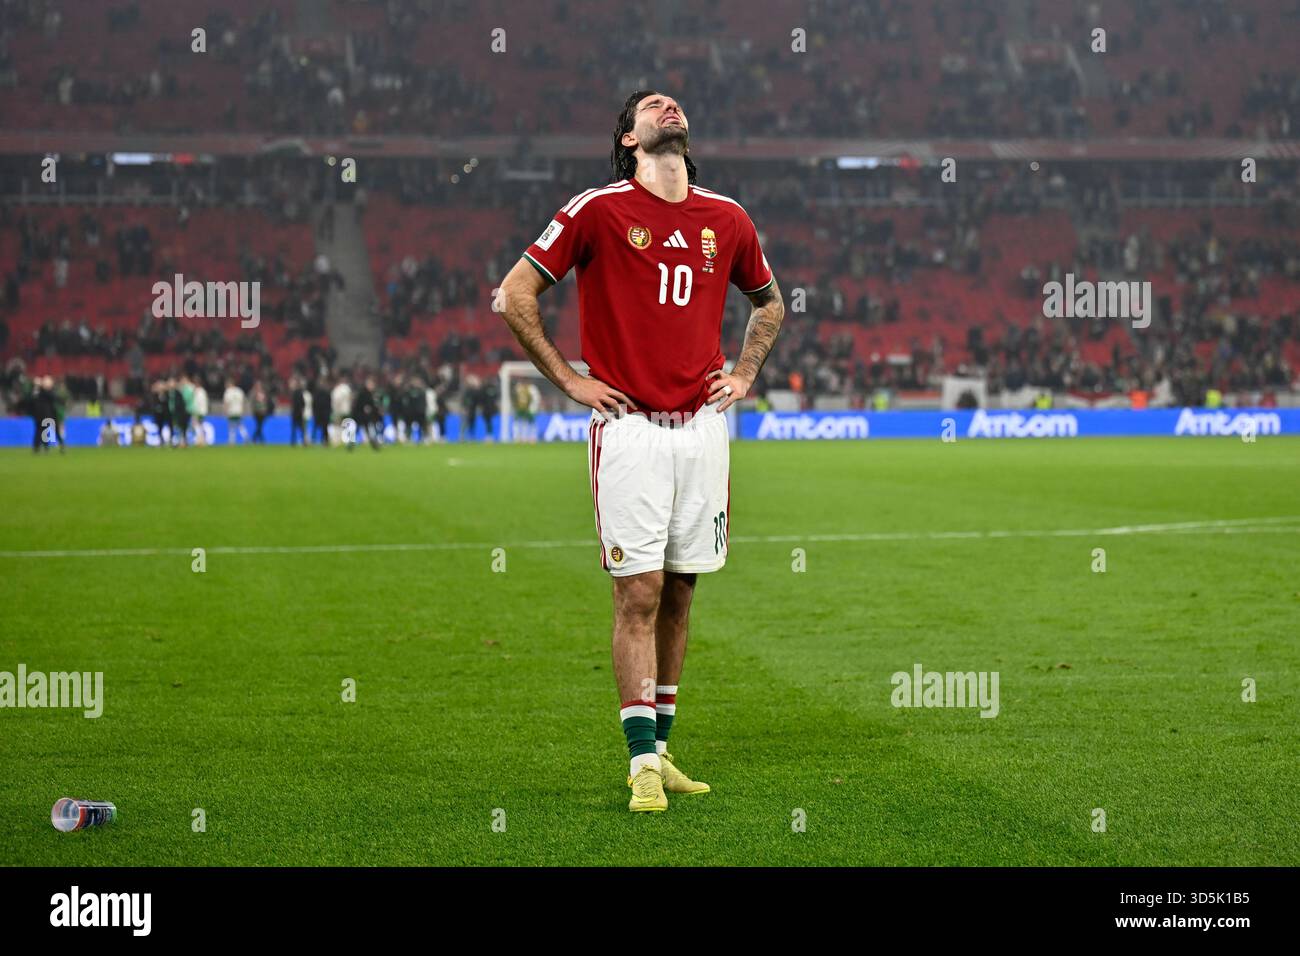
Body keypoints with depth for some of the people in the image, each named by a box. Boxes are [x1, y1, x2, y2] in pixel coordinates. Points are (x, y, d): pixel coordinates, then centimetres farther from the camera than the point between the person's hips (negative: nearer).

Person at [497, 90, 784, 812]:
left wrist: (744, 375, 15)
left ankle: (659, 750, 18)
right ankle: (643, 764, -5)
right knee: (639, 593, -8)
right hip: (629, 427, -4)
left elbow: (768, 301, 28)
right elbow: (515, 294, -1)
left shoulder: (726, 218, 10)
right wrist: (569, 381, -3)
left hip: (701, 426, 4)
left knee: (678, 594, 9)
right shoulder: (599, 209, -4)